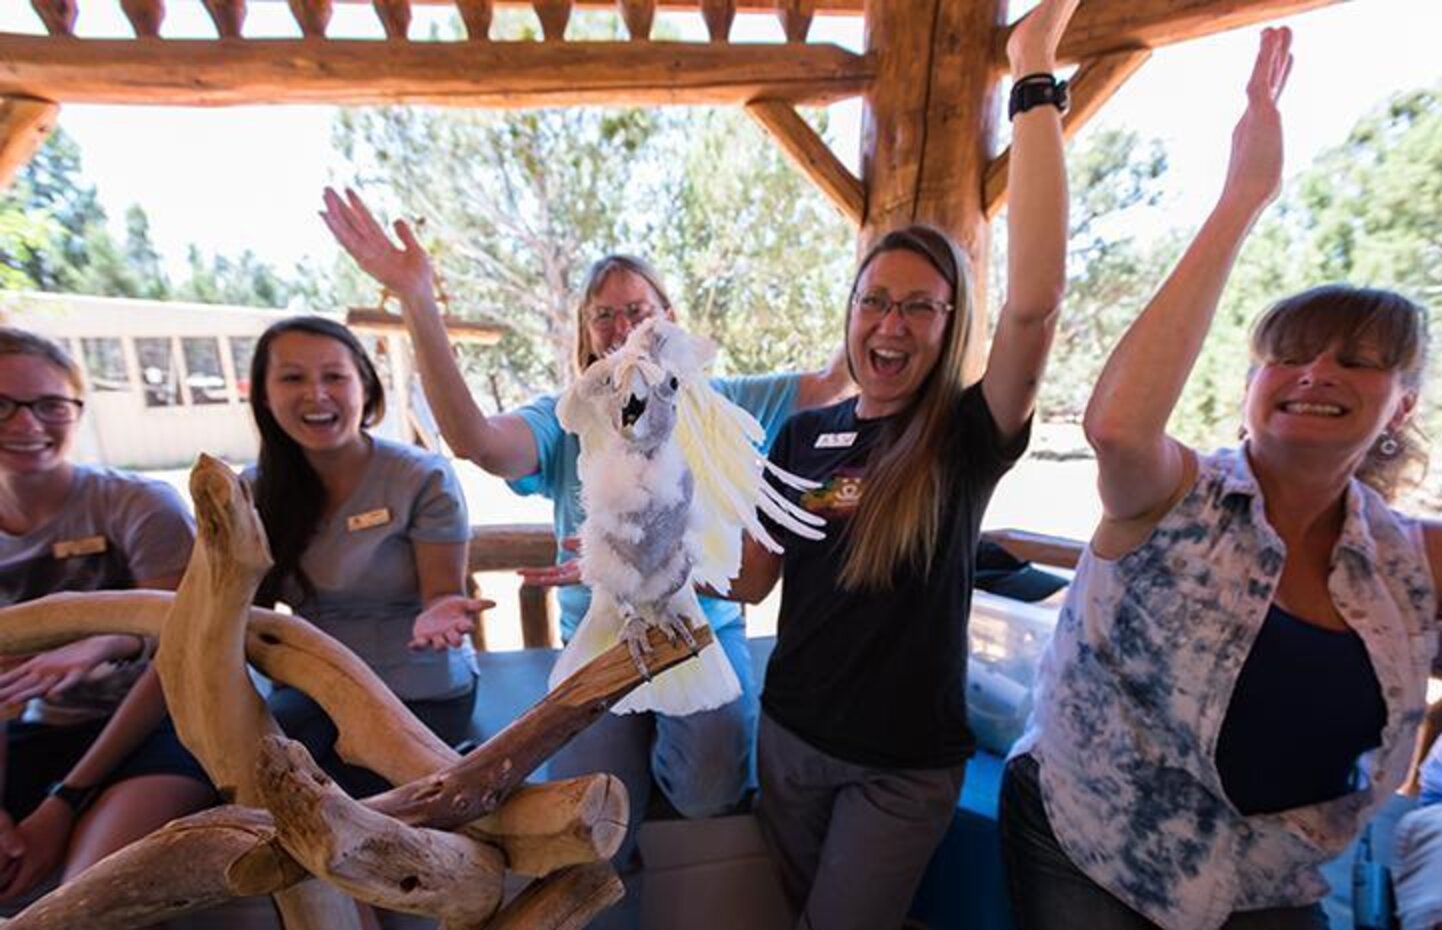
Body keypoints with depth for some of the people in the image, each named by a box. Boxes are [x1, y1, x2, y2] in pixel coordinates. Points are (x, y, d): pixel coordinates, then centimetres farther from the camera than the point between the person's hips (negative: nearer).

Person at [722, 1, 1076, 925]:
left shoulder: (969, 435, -15)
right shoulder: (804, 434, -6)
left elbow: (1035, 299, -34)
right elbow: (751, 583, -3)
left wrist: (1035, 78, -30)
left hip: (905, 762, -3)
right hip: (791, 733, 4)